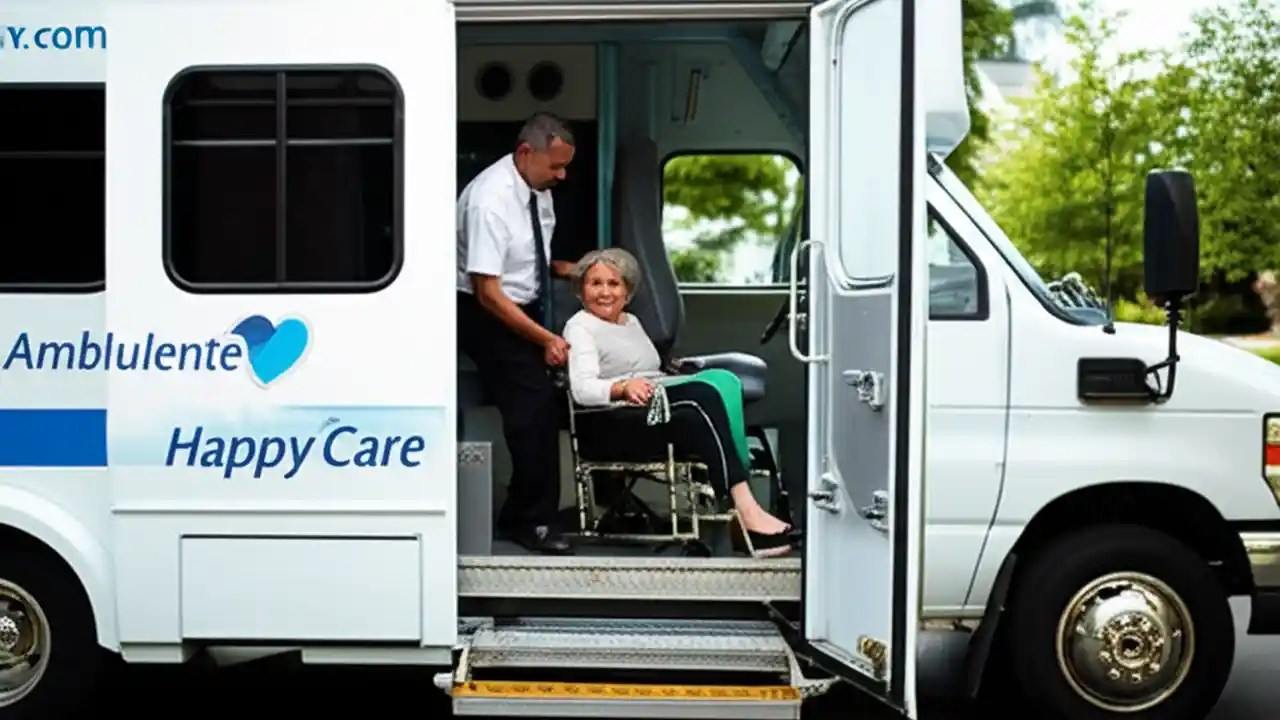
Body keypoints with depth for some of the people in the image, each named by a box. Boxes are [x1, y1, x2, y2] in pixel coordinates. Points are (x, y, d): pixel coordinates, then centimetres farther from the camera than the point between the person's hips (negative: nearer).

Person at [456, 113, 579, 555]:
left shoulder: (538, 188, -2)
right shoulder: (490, 200, -25)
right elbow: (488, 293, -26)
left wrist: (555, 267, 0)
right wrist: (545, 339, -23)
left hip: (528, 309, 8)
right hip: (489, 316, -8)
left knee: (540, 408, 6)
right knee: (535, 408, -14)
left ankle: (524, 514, 16)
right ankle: (531, 519, -2)